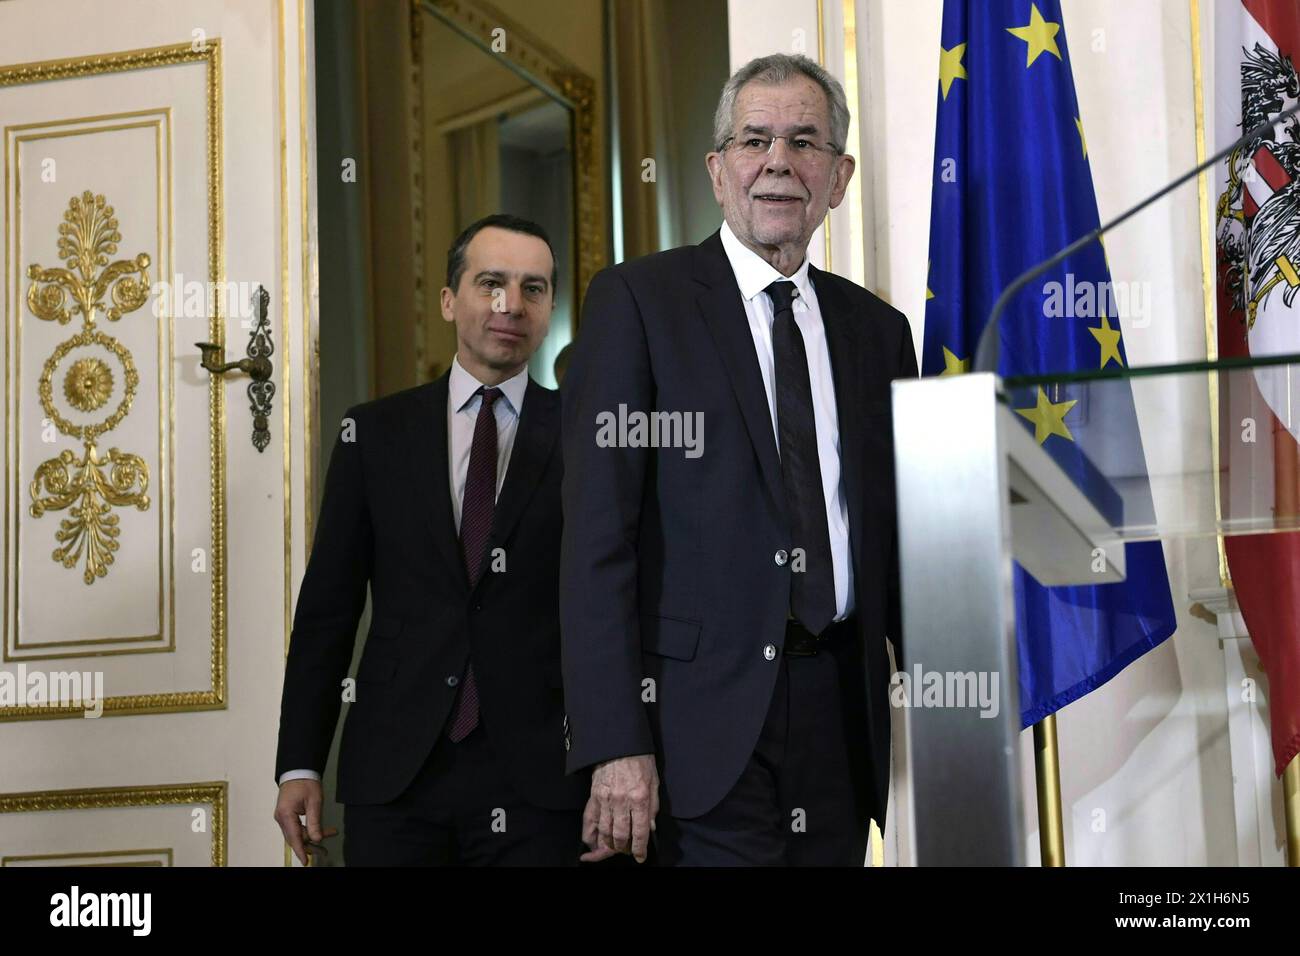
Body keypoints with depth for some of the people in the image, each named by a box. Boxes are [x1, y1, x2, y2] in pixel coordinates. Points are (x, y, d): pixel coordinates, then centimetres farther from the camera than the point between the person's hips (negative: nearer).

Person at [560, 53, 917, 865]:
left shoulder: (877, 329, 14)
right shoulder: (637, 301, -1)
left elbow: (902, 544, 16)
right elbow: (597, 536, -7)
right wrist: (615, 745, -15)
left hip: (841, 708, 5)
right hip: (709, 717, -4)